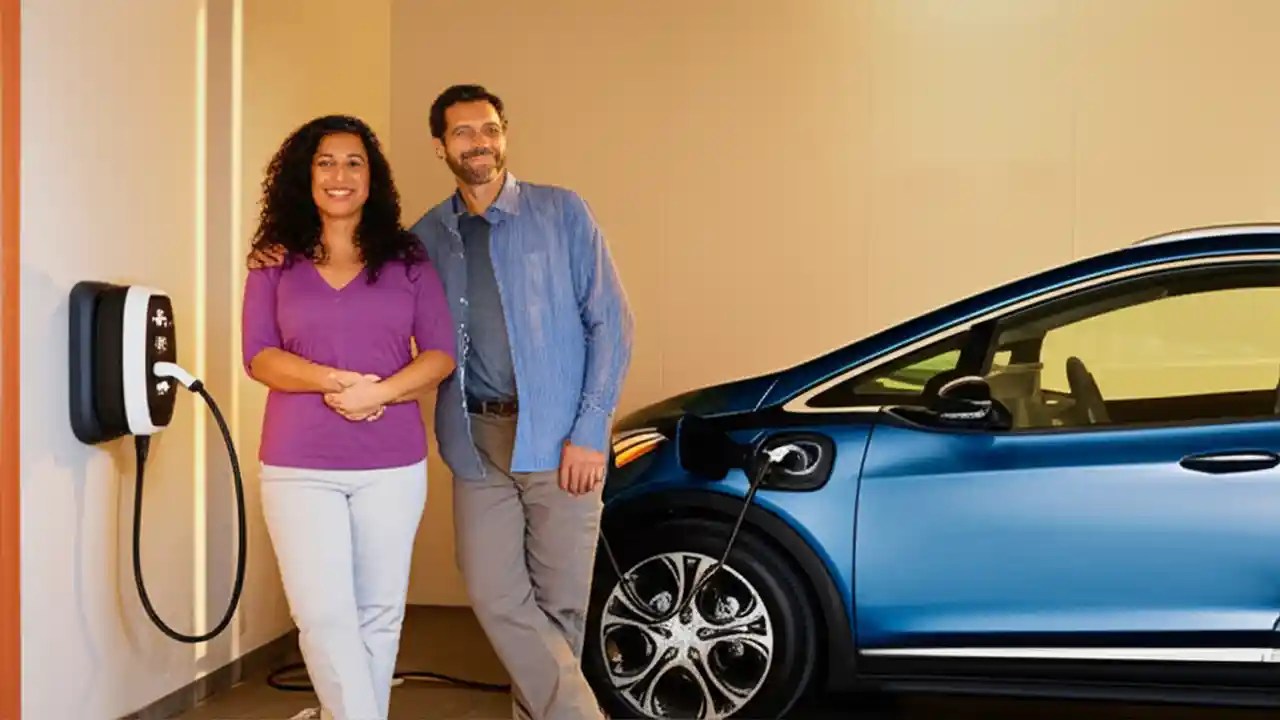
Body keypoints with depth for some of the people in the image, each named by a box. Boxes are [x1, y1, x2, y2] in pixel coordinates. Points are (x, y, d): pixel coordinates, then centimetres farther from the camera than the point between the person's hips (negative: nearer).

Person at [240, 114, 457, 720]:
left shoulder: (407, 259, 6)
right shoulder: (275, 263, 6)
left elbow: (442, 354, 2)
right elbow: (259, 357, 0)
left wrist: (378, 392, -15)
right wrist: (333, 381, -16)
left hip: (393, 464, 1)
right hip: (299, 466, -1)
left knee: (379, 613, 7)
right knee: (324, 617, -8)